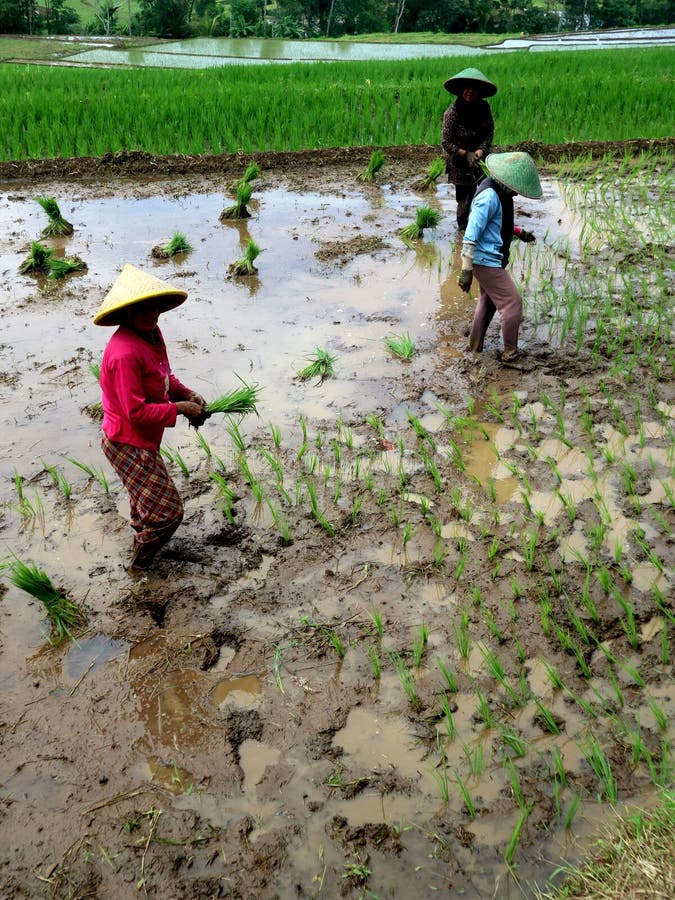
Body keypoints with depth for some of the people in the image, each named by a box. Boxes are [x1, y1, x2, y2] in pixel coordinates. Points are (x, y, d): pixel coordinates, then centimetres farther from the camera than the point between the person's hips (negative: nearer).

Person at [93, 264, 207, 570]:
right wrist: (178, 409, -22)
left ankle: (140, 542, 62)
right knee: (167, 511, -2)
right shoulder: (125, 352, -31)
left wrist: (186, 393, -4)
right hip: (128, 444, -10)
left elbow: (163, 377, 14)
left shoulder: (151, 333, -1)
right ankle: (140, 565, 22)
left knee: (148, 501, 34)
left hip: (142, 441, 10)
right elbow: (137, 413, -29)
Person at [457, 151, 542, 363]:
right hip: (487, 261, -10)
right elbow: (471, 235, -26)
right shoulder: (489, 197, -24)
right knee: (512, 302, -3)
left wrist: (518, 232, 13)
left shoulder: (500, 193, 6)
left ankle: (475, 346, 35)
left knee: (488, 301, 23)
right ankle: (510, 353, 8)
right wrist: (466, 269, -27)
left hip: (491, 260, 10)